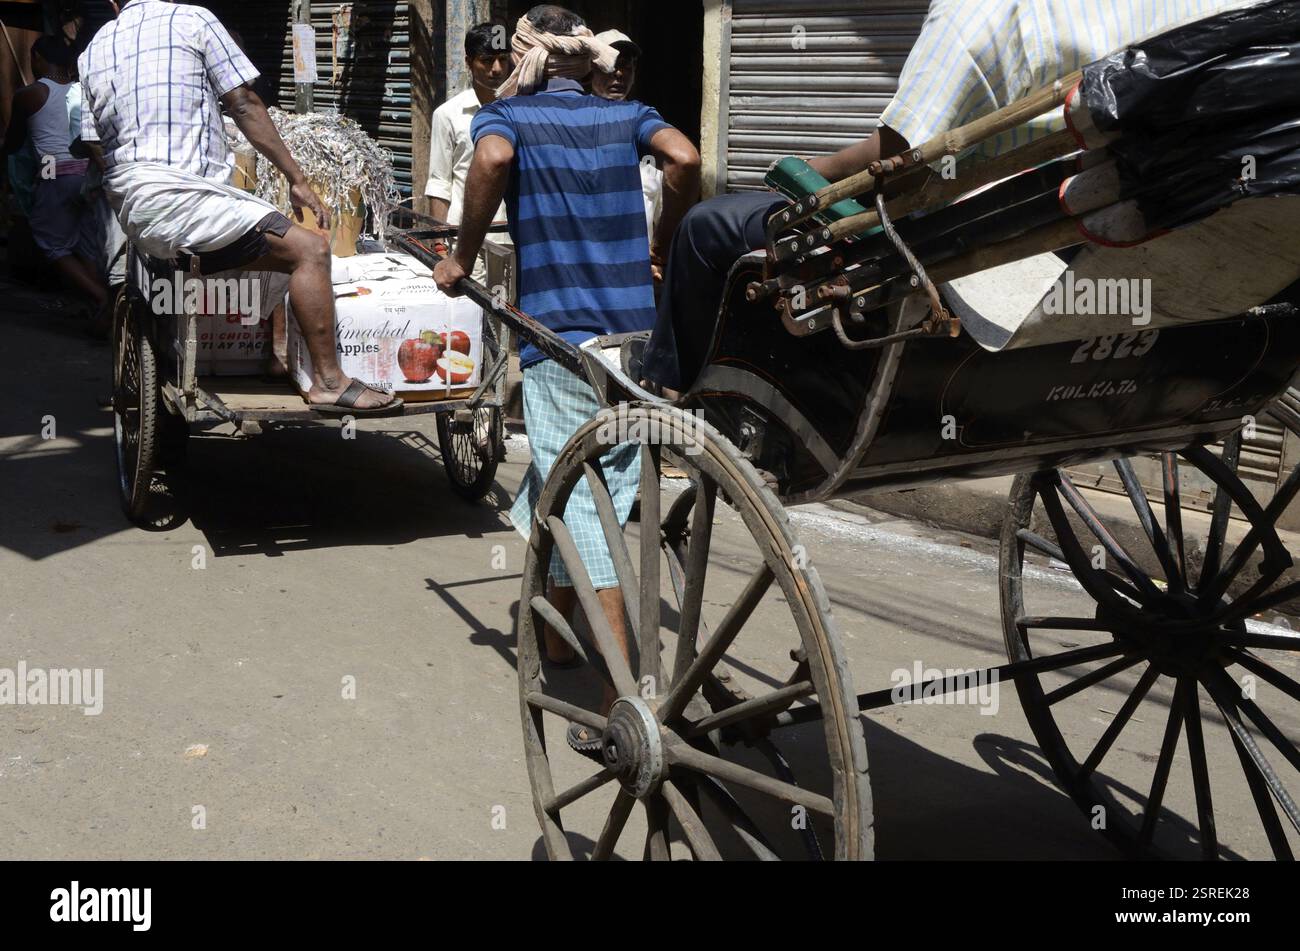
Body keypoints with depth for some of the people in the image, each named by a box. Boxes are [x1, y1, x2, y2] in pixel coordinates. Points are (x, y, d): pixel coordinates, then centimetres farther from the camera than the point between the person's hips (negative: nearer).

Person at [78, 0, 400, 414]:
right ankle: (329, 382, -19)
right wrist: (298, 180, 3)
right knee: (310, 249, -12)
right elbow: (244, 105, 1)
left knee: (284, 249, 16)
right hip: (176, 195, -8)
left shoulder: (93, 50, 21)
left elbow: (97, 146, 20)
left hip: (129, 207, 8)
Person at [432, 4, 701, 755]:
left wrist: (463, 254, -8)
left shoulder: (506, 113, 5)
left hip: (560, 334, -4)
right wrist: (665, 243, 9)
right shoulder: (625, 114, 14)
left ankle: (623, 699, -10)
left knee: (580, 504, -4)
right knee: (602, 488, 19)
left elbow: (493, 159, -19)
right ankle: (556, 638, 34)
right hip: (638, 332, 5)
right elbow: (686, 158, -6)